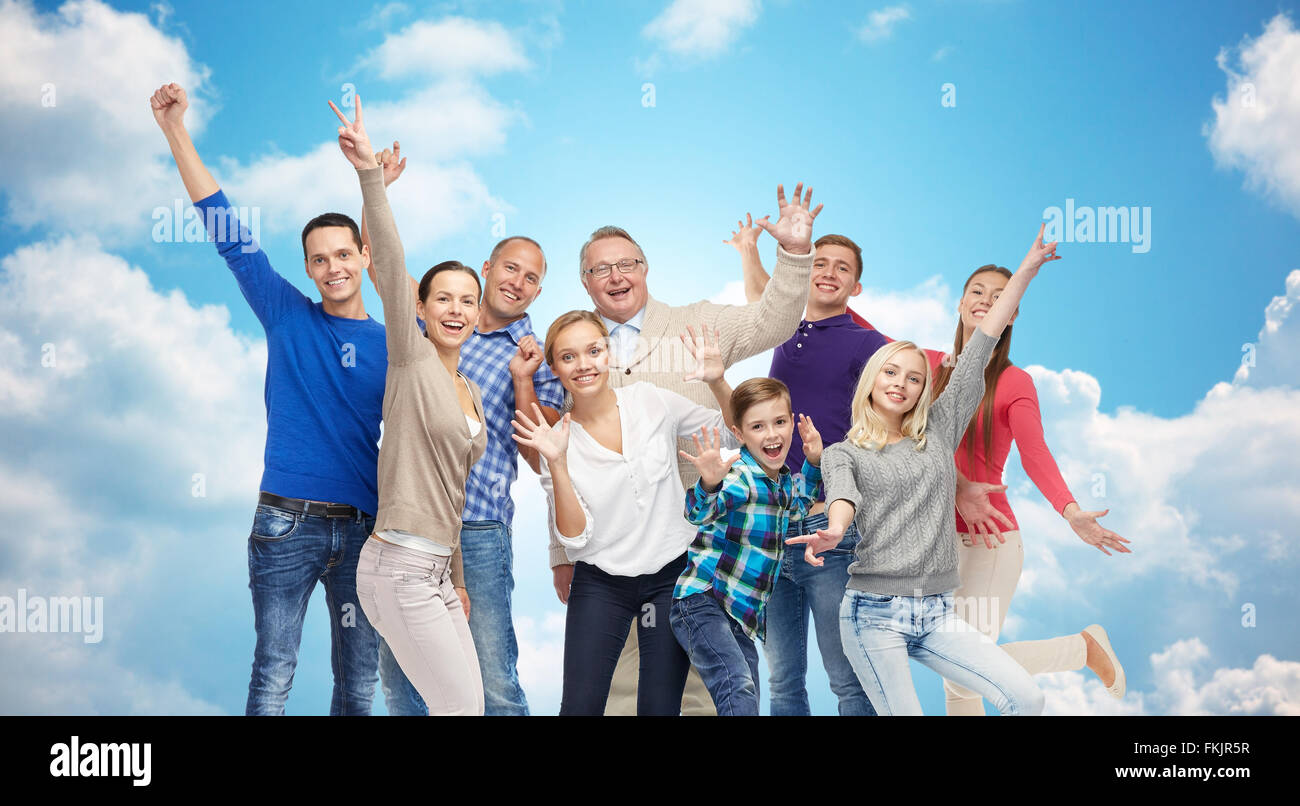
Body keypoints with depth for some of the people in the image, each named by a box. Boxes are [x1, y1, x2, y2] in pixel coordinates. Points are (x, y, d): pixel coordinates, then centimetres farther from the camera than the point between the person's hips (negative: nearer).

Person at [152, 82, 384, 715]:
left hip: (362, 527, 2)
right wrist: (176, 132, -1)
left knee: (358, 680, 9)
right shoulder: (288, 318, 5)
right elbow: (228, 232, 2)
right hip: (286, 524, -1)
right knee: (272, 675, 0)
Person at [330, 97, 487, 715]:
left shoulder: (470, 392, 16)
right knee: (463, 708, -5)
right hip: (400, 566, -8)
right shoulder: (411, 357, -4)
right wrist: (370, 173, -31)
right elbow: (390, 267, -19)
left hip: (436, 570, 8)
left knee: (467, 703, 9)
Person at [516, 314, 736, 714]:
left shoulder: (652, 402, -4)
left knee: (660, 708, 2)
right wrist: (556, 463, -23)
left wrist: (717, 381, -12)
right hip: (599, 585, 0)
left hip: (670, 576, 0)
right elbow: (573, 536, -11)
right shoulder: (559, 439, -4)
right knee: (579, 707, -5)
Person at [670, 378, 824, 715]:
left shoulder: (784, 480, 9)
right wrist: (709, 484, -56)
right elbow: (699, 513, -33)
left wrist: (813, 462, 15)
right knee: (739, 691, -26)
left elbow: (795, 509, 32)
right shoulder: (739, 475, -15)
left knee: (747, 701, 12)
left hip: (743, 616, 8)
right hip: (703, 603, -8)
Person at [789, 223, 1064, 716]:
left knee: (1027, 699, -10)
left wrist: (1026, 270, 9)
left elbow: (980, 349, 10)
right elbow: (844, 493, -17)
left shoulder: (939, 431, 13)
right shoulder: (841, 453, 6)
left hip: (936, 614, 3)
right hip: (874, 612, -3)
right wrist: (834, 530, -41)